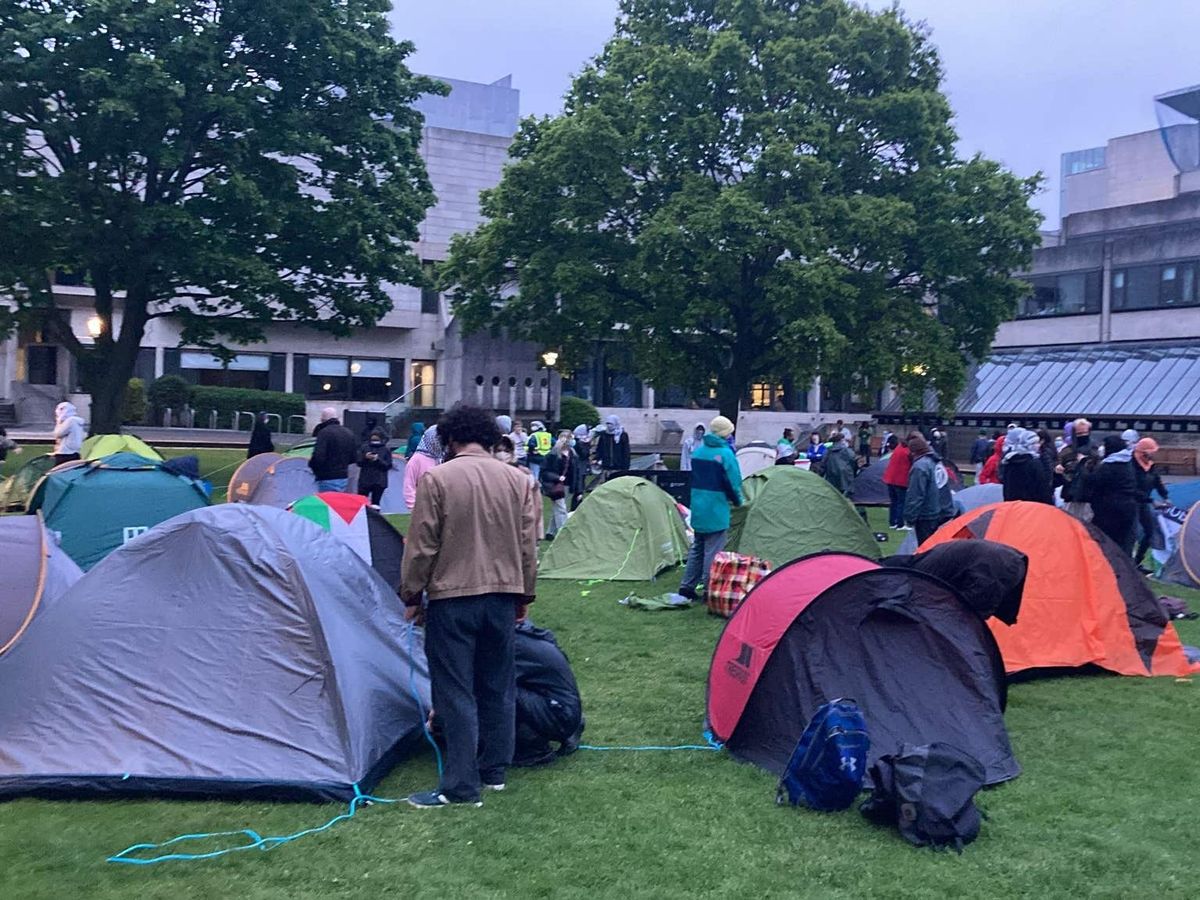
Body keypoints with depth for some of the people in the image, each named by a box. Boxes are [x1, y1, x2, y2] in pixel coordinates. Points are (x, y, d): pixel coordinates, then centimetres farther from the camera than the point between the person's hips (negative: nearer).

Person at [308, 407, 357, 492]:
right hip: (344, 478, 8)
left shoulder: (324, 432, -14)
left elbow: (318, 457, -21)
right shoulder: (349, 433, 11)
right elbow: (354, 457, 15)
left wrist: (310, 463, -2)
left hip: (328, 479, -8)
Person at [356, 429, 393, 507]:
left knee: (375, 503, 0)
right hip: (364, 480, 1)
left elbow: (388, 466, -2)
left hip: (379, 482, -1)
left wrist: (378, 460, -16)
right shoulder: (364, 447, 6)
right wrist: (365, 457, -14)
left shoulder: (385, 450, 2)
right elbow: (358, 462, 5)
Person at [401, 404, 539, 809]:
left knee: (455, 691, 1)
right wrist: (523, 595, 18)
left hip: (452, 597, -5)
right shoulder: (518, 480, 3)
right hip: (503, 596, 5)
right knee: (498, 686, 16)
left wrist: (412, 596, 3)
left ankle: (461, 786, 3)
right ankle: (494, 771, 26)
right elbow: (528, 546, 8)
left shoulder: (437, 479, -10)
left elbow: (422, 545, -8)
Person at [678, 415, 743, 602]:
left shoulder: (698, 452, 8)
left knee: (697, 548, 16)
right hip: (716, 510, -7)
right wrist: (737, 501, 7)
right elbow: (734, 483, -11)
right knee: (713, 552, -1)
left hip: (698, 509, 7)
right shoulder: (725, 454, -14)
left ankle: (687, 587, 18)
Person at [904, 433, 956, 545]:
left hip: (926, 517, -9)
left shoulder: (920, 466, -19)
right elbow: (946, 491, 16)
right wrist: (948, 512, 21)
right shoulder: (938, 462, 10)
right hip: (941, 515, 9)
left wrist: (910, 516, -17)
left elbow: (915, 495, -23)